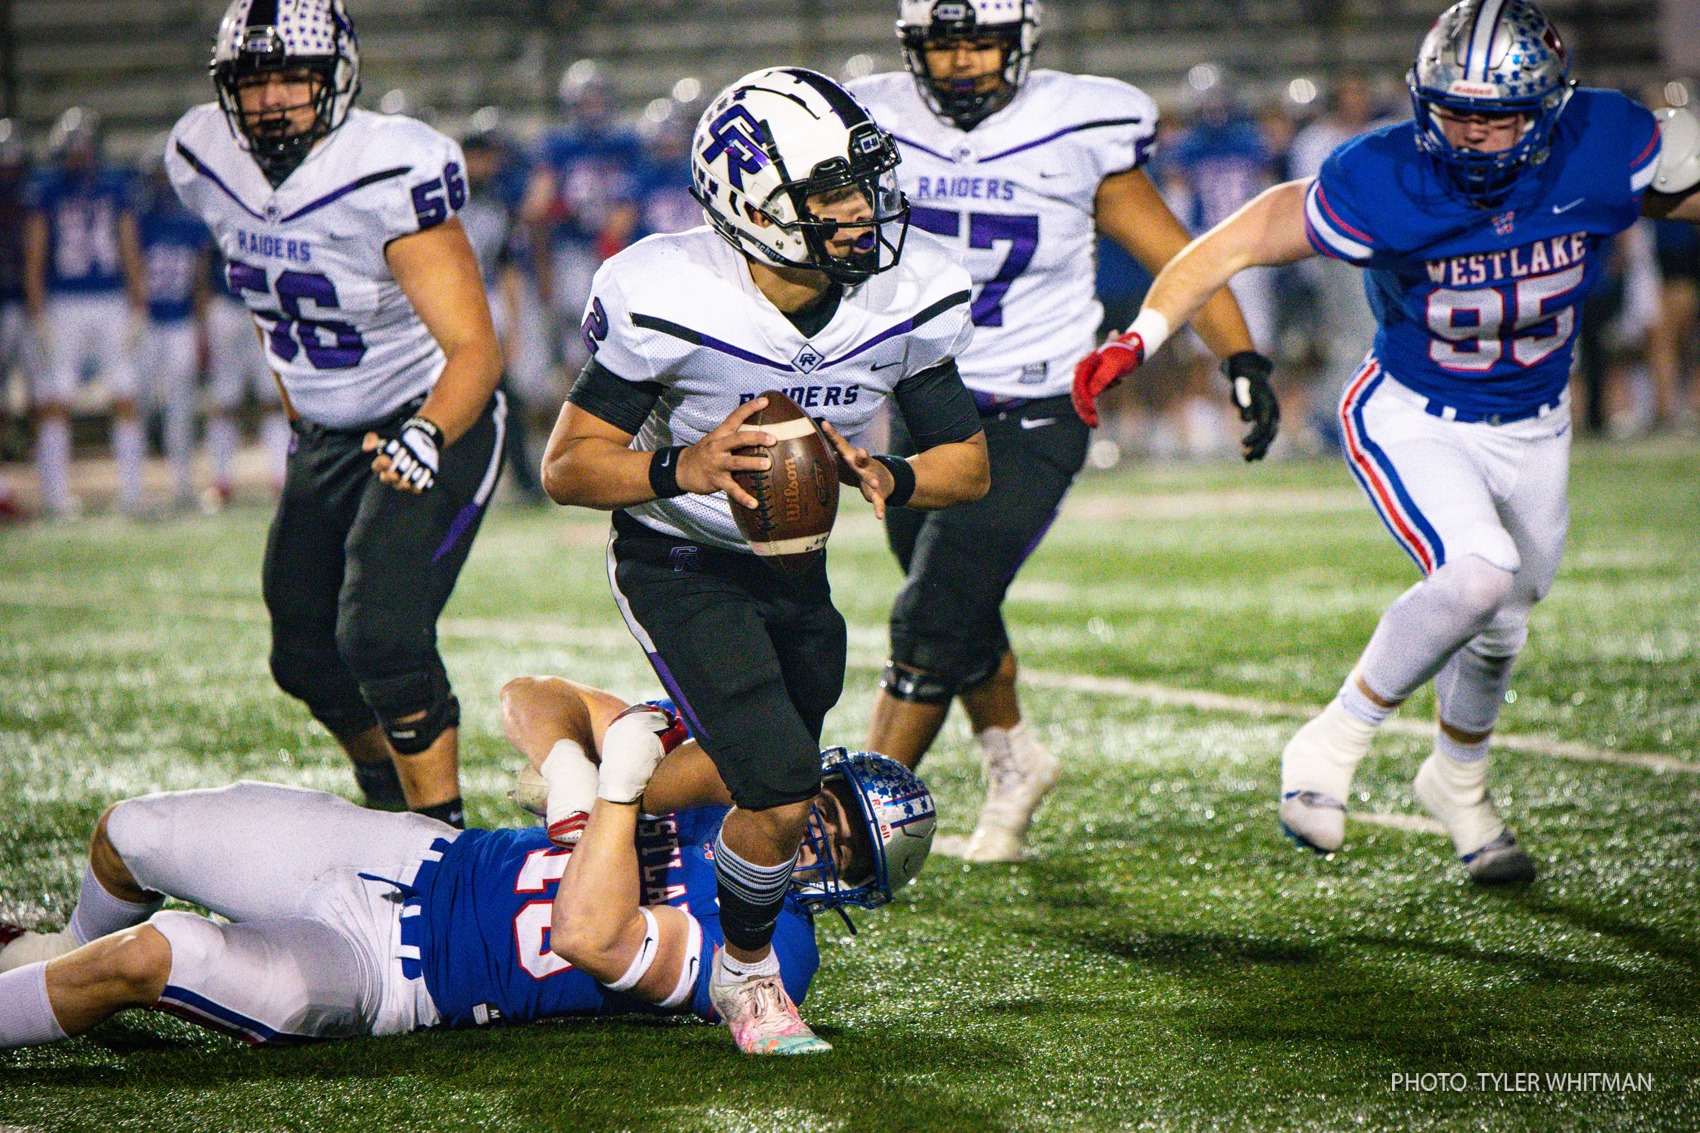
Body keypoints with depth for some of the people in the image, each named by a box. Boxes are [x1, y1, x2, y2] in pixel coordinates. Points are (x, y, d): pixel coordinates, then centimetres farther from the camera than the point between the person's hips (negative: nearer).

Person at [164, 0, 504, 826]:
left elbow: (475, 349, -29)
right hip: (325, 439, 7)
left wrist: (428, 435, -46)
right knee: (306, 655, 12)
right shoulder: (205, 163, -7)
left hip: (432, 422, -7)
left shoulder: (390, 176, -27)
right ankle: (389, 803, 39)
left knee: (380, 635, -22)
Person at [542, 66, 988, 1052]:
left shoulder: (909, 300, -13)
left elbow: (969, 463, -2)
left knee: (772, 789, 18)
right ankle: (744, 974, 9)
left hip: (796, 568, 6)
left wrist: (890, 479, -24)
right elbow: (567, 467, -20)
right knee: (783, 797, -18)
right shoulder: (671, 304, -27)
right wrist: (679, 468, -40)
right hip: (679, 565, -6)